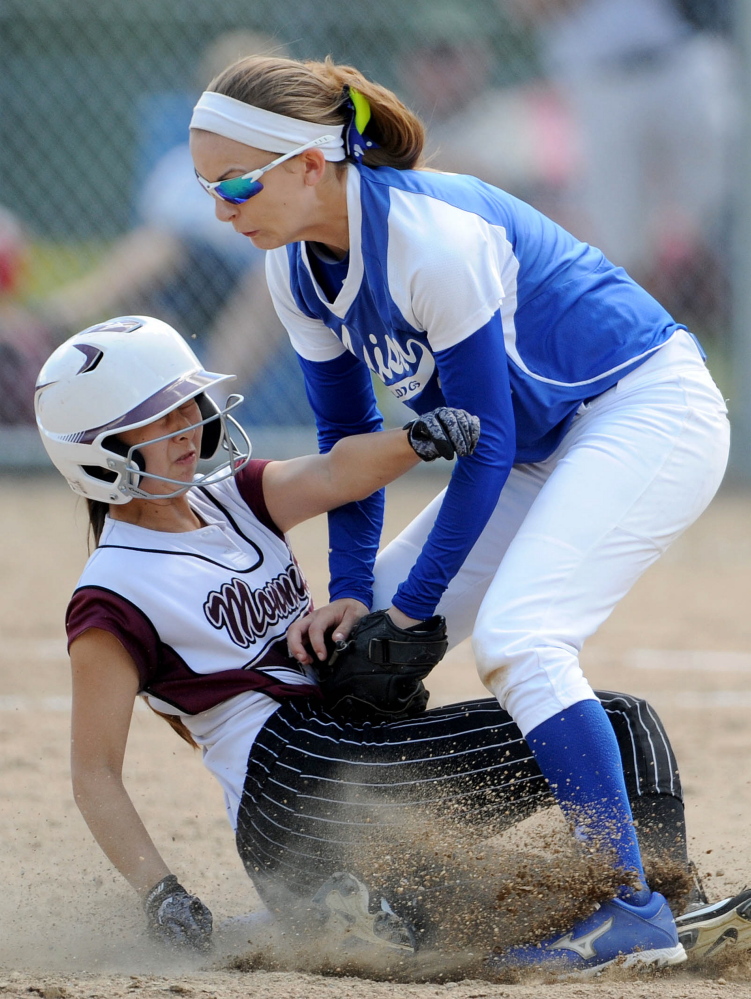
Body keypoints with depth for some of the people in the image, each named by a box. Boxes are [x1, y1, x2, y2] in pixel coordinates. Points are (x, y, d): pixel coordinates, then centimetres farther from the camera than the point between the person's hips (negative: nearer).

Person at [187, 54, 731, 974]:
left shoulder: (432, 236, -29)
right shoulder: (298, 267, -4)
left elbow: (484, 443, -24)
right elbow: (347, 432, 8)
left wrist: (411, 604, -17)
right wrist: (351, 590, -2)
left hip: (652, 414, -10)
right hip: (546, 443, 10)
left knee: (515, 639, -28)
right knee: (358, 634, 8)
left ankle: (630, 908, -27)